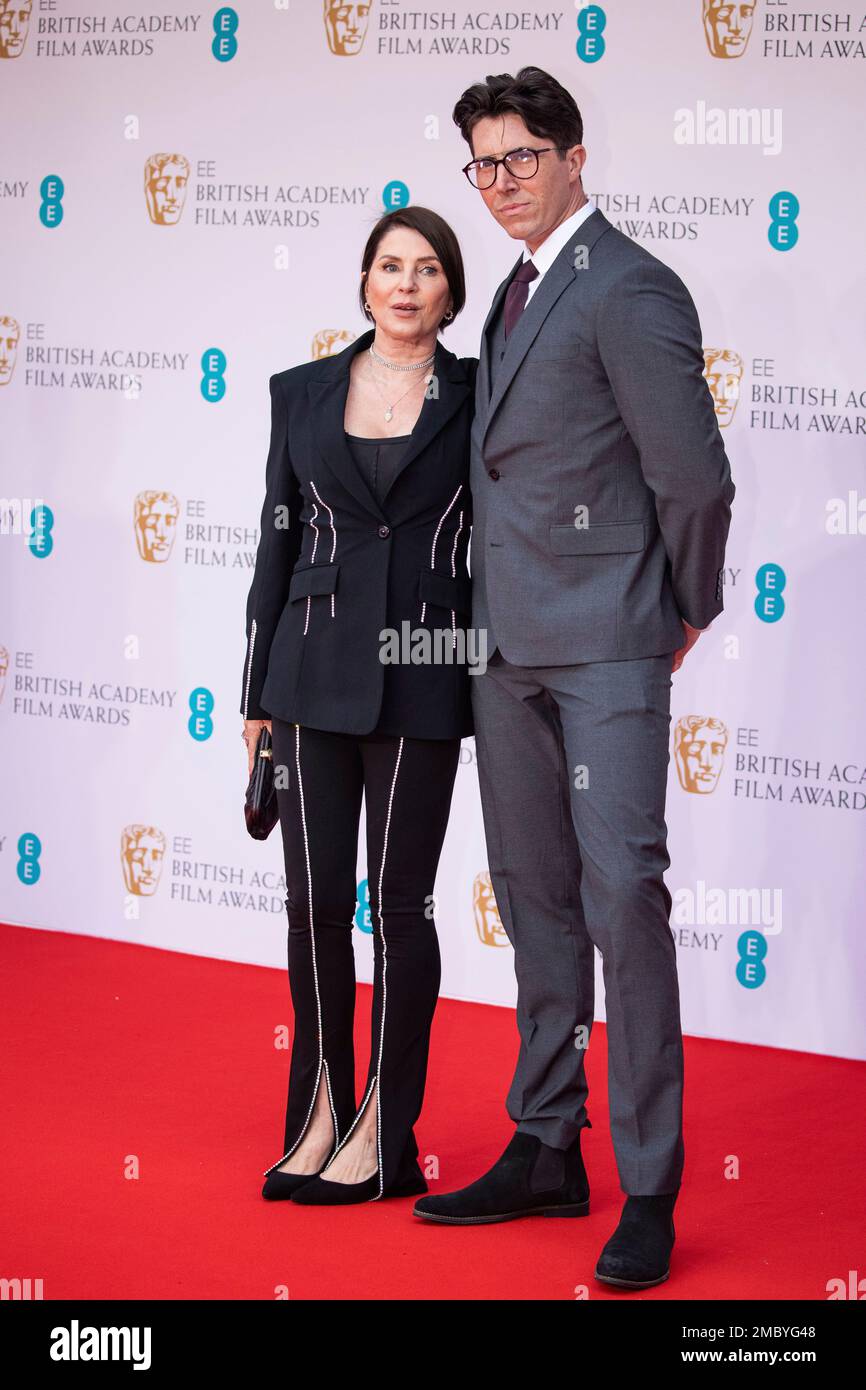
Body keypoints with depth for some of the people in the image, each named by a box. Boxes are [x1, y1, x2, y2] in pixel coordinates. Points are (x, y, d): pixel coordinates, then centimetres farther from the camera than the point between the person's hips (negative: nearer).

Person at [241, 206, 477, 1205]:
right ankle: (318, 1114, 16)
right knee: (314, 898, 4)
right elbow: (278, 538, 10)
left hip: (422, 677, -2)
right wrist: (256, 690, 8)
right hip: (316, 667, 2)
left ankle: (385, 1134, 9)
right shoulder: (303, 394, 7)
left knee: (397, 899, 1)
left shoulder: (477, 396, 1)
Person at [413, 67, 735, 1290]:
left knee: (621, 897, -11)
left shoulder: (628, 291, -11)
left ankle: (650, 1189, -7)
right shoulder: (516, 296, 16)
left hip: (606, 648, -9)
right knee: (536, 900, 12)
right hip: (510, 645, 9)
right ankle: (548, 1151, 21)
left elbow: (694, 477, -13)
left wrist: (688, 611, -2)